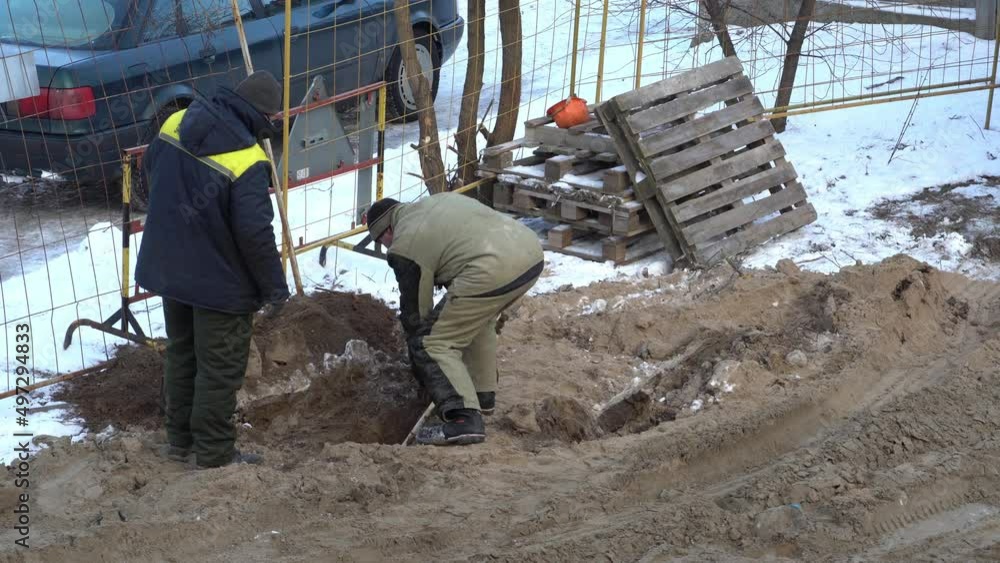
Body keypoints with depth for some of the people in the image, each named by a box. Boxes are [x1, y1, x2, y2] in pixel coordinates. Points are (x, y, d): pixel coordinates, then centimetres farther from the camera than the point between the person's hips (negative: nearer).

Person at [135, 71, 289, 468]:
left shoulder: (177, 123, -5)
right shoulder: (246, 162, -26)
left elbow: (150, 165, 13)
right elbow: (255, 232, -26)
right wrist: (274, 287, -14)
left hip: (169, 269, 7)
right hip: (220, 282, -7)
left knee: (181, 355, 22)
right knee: (220, 369, 7)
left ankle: (179, 440, 34)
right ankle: (214, 456, 16)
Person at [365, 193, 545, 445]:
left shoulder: (404, 247, 7)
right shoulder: (435, 201, 30)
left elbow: (415, 311, 12)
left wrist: (425, 378, 22)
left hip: (493, 271, -9)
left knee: (434, 343, 1)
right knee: (478, 319, 32)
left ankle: (464, 419, -11)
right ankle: (483, 395, 38)